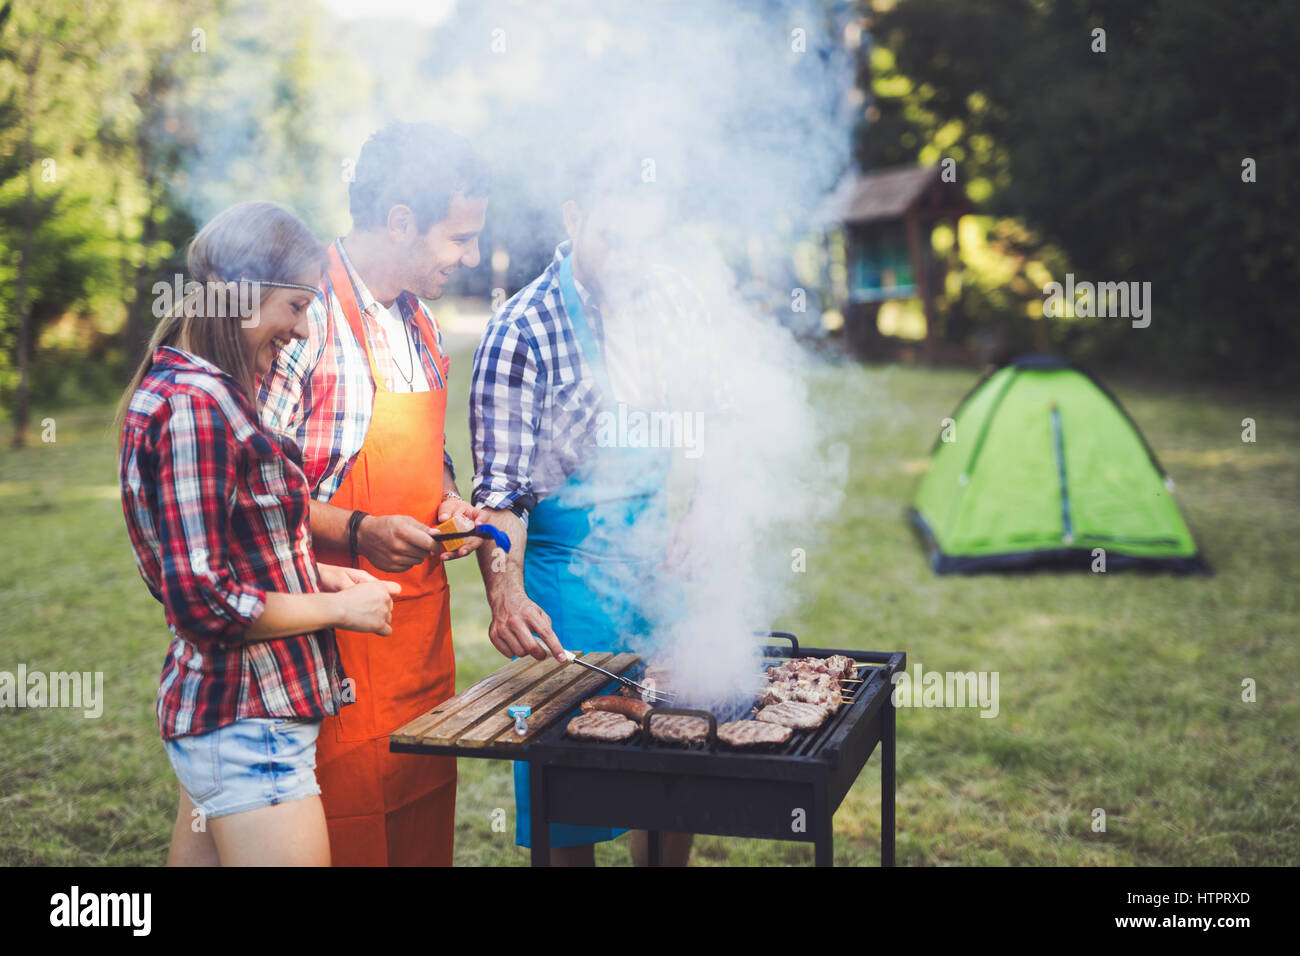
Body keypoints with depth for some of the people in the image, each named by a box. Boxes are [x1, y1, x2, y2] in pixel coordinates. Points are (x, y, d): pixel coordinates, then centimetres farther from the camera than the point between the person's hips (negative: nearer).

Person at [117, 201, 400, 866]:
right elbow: (203, 602, -23)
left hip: (208, 705, 10)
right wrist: (338, 609, -12)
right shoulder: (192, 406, -19)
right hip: (246, 720, -10)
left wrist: (311, 573, 8)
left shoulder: (180, 388, 13)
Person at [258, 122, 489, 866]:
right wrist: (354, 532, -25)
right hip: (340, 632, -8)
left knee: (426, 825, 14)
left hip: (424, 623, 8)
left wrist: (448, 503, 6)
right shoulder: (304, 316, -15)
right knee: (344, 837, -1)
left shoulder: (421, 324, 13)